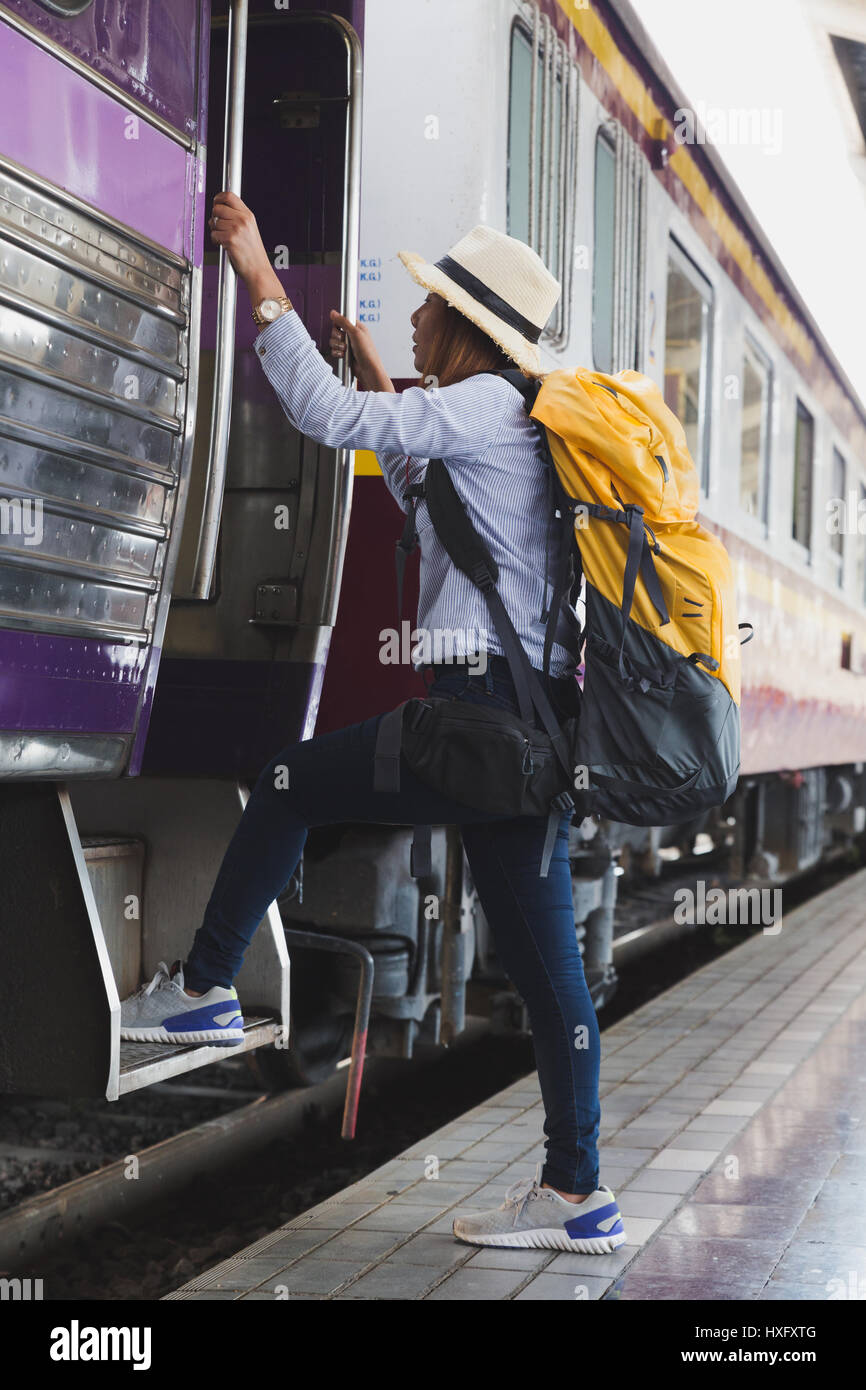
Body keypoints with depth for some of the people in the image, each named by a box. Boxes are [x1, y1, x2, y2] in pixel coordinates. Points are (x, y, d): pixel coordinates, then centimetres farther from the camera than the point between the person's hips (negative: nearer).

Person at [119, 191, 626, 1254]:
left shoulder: (487, 405, -6)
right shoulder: (512, 427, 23)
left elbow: (327, 416, -14)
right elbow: (424, 501, 40)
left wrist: (260, 281, -8)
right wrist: (379, 380, 40)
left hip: (489, 709, -10)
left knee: (289, 784, 5)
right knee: (544, 962, 8)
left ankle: (201, 992, 13)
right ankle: (576, 1194, 12)